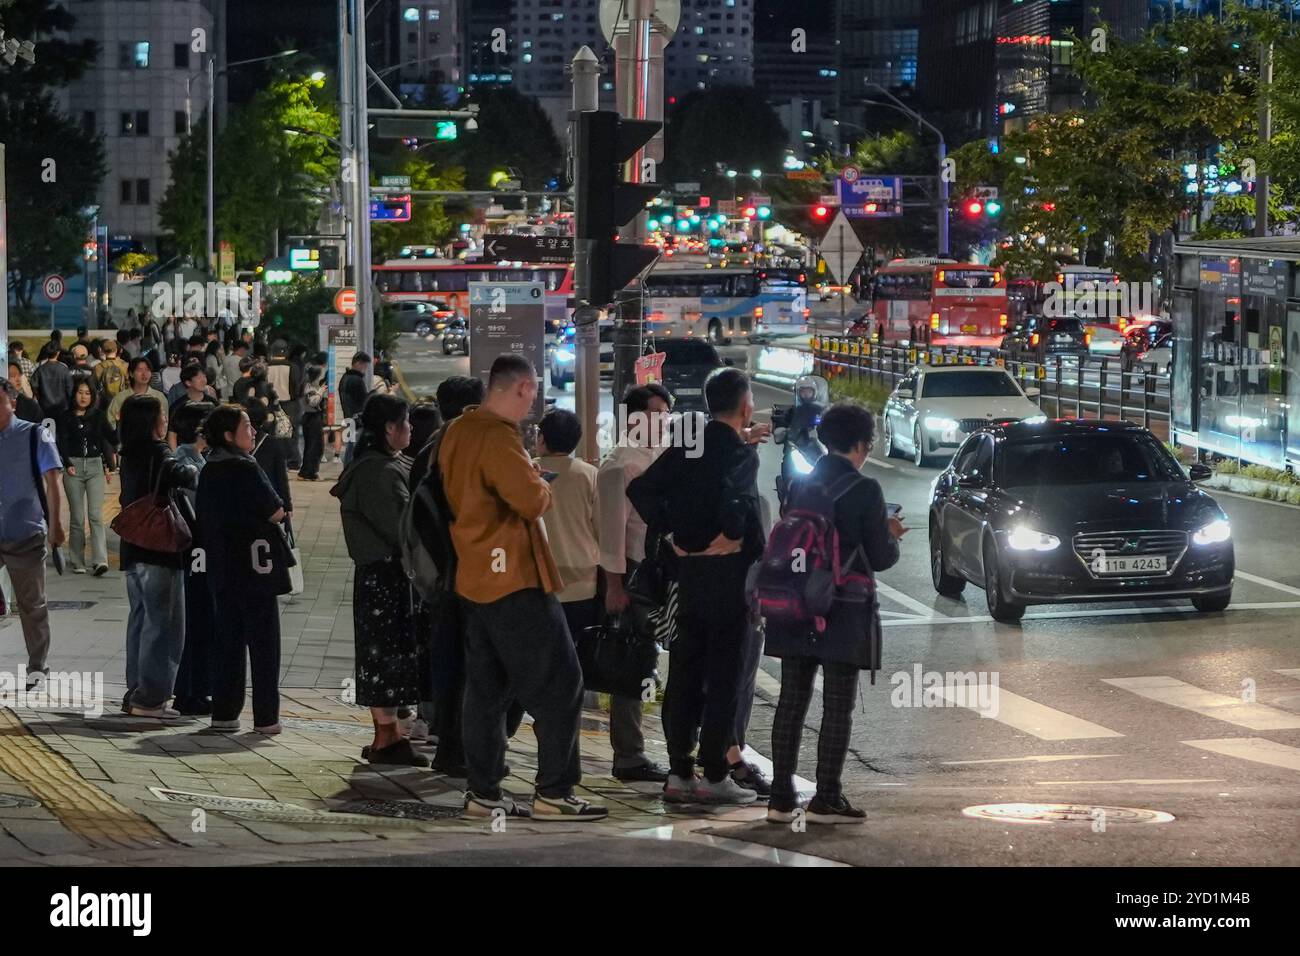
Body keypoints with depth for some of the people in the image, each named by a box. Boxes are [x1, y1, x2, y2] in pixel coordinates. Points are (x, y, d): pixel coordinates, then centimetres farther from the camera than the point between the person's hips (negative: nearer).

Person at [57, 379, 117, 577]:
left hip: (95, 466, 0)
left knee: (96, 515, -11)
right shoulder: (66, 418, 4)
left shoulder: (98, 416, 9)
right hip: (74, 466, 0)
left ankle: (100, 561, -19)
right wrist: (68, 464, -15)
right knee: (77, 517, 3)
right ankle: (77, 562, 10)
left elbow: (111, 438, 7)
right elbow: (62, 443, -3)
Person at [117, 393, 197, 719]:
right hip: (159, 552, -9)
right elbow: (184, 476, -28)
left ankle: (136, 692, 18)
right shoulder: (157, 455, -14)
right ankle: (150, 697, -5)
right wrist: (194, 468, -6)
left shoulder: (130, 456, 11)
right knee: (163, 624, -4)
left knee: (141, 620, 15)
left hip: (134, 552, 9)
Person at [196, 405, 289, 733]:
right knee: (263, 643, 0)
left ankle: (223, 712, 11)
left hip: (220, 567, 7)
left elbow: (203, 518, 14)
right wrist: (278, 509, 8)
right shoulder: (245, 469, -15)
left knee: (226, 641, 12)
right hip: (254, 567, -7)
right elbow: (276, 513, -12)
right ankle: (266, 717, 0)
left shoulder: (208, 471, 8)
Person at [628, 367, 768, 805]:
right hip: (728, 572, -7)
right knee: (724, 674, -1)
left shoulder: (687, 447, 9)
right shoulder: (740, 454, -12)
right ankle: (715, 774, 0)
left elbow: (641, 489, 7)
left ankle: (679, 771, 12)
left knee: (685, 671, 10)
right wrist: (731, 537, -15)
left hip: (688, 570, 7)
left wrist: (671, 531, 7)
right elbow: (733, 496, -31)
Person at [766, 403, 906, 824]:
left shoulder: (800, 485, 4)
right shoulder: (865, 490, -12)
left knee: (792, 699, 10)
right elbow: (880, 558, -9)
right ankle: (826, 799, 1)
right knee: (838, 706, 2)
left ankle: (781, 797, 10)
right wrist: (891, 536, 13)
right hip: (844, 612, -5)